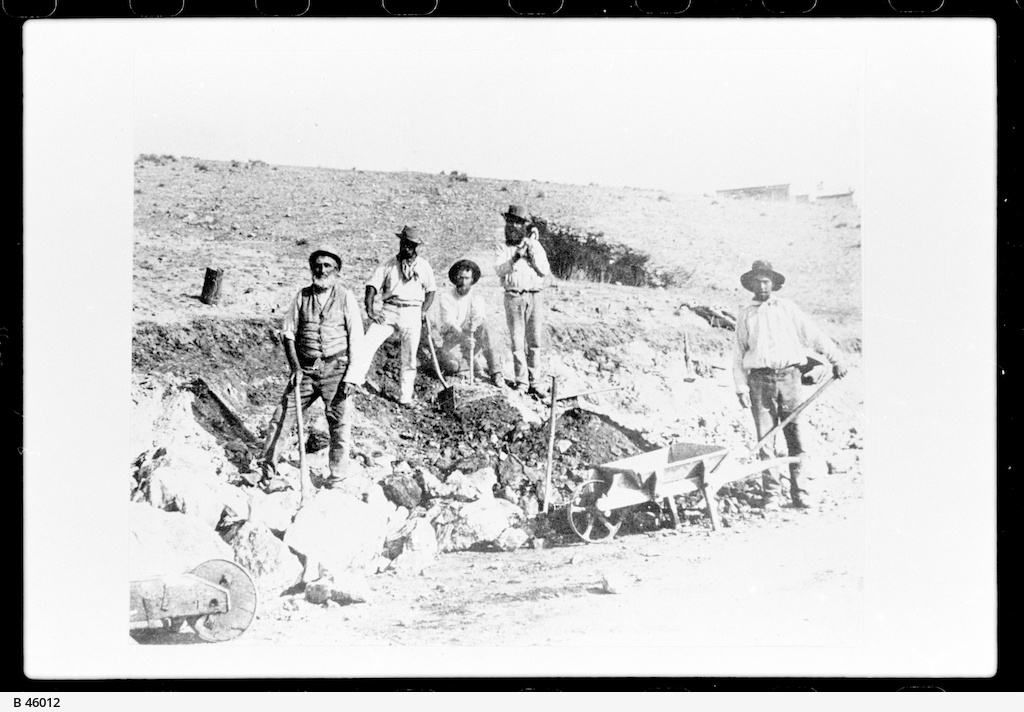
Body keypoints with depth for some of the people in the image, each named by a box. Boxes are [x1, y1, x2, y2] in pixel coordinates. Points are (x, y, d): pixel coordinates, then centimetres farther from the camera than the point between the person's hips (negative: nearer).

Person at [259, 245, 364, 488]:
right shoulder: (302, 296, 5)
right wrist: (295, 367, -5)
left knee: (340, 425, -1)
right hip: (305, 368, 2)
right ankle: (267, 471, 13)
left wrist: (352, 375, -10)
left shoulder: (346, 297, -2)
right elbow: (288, 333, 6)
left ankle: (337, 478, 13)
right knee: (281, 418, 1)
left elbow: (356, 339, -4)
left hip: (336, 369, -2)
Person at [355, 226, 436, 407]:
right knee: (367, 344, -15)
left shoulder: (423, 266, 8)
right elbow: (371, 287, 1)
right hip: (388, 310, 0)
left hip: (412, 312, 0)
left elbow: (431, 291, 12)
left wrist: (423, 312, -2)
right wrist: (370, 311, -12)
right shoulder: (387, 265, 5)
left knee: (409, 357, 2)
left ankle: (405, 397, 12)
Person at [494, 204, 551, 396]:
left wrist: (532, 253, -9)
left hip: (535, 297, 1)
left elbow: (545, 271, 1)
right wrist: (514, 258, -19)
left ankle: (535, 382, 4)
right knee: (517, 341, -2)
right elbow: (499, 270, -7)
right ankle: (521, 381, 3)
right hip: (514, 297, -1)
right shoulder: (504, 248, 8)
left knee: (534, 341, 1)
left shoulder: (536, 246, 11)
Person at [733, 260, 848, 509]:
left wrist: (836, 359, 9)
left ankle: (799, 491, 3)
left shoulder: (787, 308, 11)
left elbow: (813, 335, 12)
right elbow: (739, 354, 10)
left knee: (795, 435, -2)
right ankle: (770, 494, 4)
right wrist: (741, 387, 3)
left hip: (789, 376, 0)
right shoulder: (745, 314, 11)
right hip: (760, 379, 0)